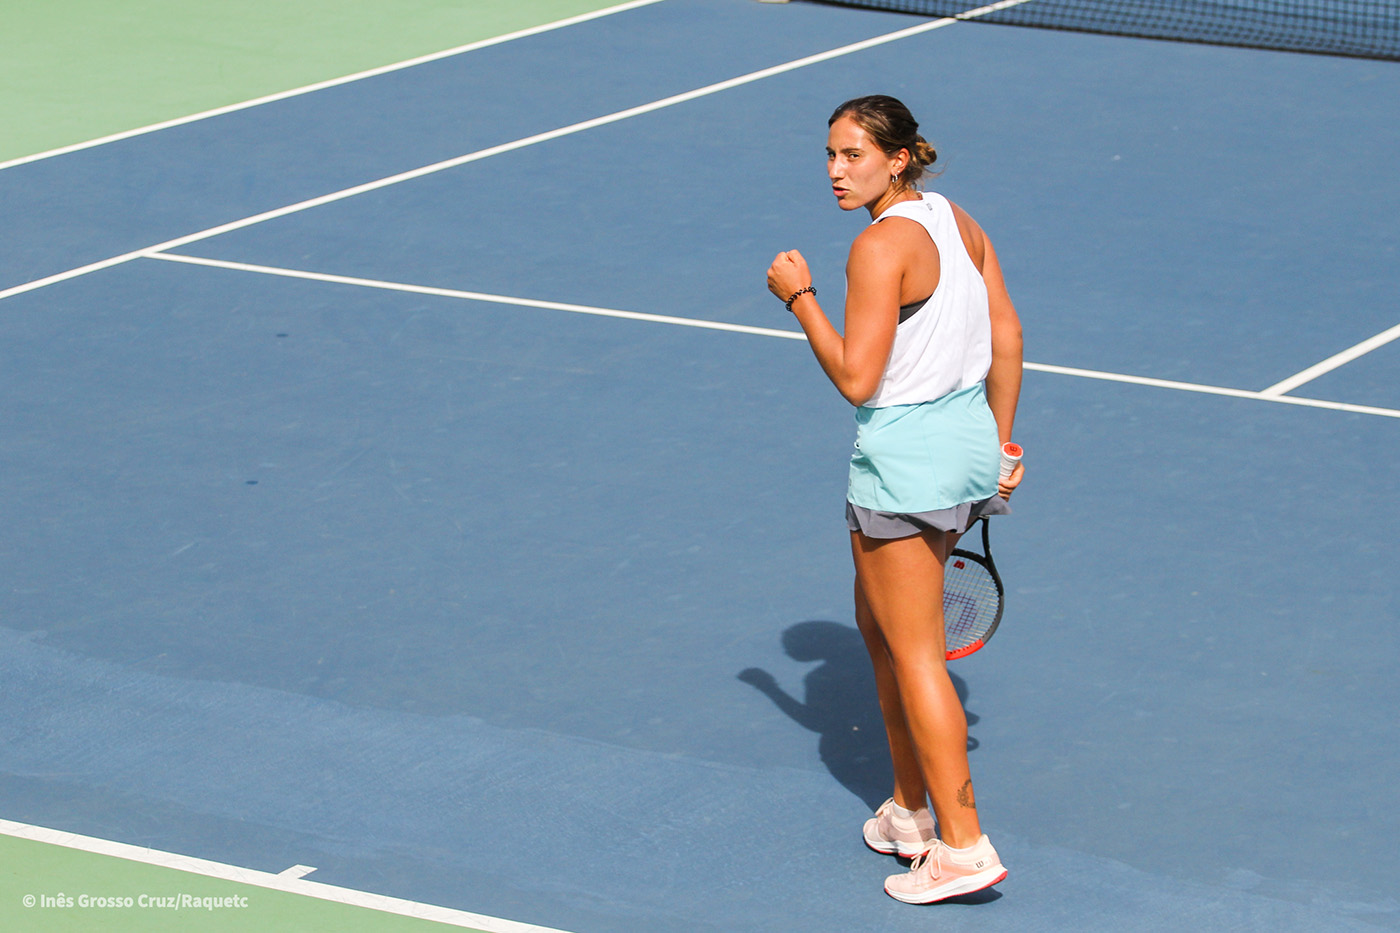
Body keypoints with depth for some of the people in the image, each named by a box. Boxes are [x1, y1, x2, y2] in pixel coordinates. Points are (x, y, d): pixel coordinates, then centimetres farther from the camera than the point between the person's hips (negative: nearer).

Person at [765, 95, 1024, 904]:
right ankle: (911, 811, 29)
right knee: (879, 627, 22)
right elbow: (1008, 334, 9)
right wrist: (999, 446, 15)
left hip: (905, 457, -9)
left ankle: (964, 846, -1)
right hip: (970, 438, 9)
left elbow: (856, 379, -19)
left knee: (914, 655, -1)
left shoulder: (882, 246, -19)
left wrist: (799, 296, -9)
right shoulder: (957, 220, 6)